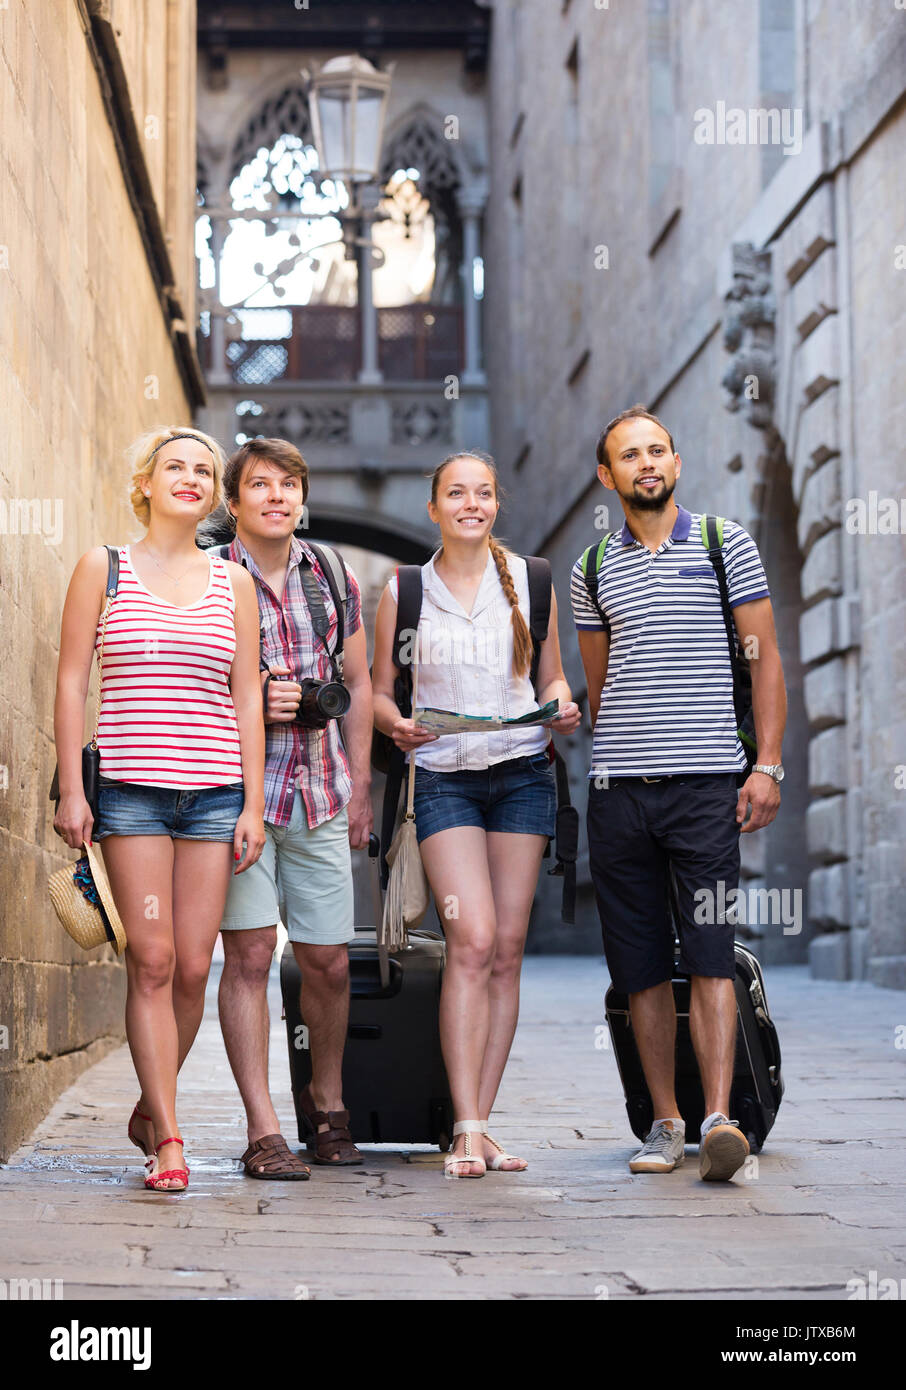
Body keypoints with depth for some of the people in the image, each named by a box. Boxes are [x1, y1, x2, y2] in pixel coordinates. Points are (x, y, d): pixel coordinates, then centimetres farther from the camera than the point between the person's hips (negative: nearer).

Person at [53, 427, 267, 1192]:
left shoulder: (233, 582, 11)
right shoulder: (103, 567, 5)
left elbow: (247, 697, 11)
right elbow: (72, 680, 3)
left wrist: (252, 804, 5)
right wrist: (72, 789, -4)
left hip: (213, 792, 2)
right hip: (129, 786, -2)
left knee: (193, 968, 1)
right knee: (152, 962, -8)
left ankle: (150, 1109, 22)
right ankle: (169, 1140, -5)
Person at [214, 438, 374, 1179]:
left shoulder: (335, 580, 11)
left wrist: (359, 787, 13)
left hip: (321, 794, 4)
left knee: (329, 962, 8)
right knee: (250, 955, -5)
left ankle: (327, 1098, 32)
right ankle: (263, 1131, 0)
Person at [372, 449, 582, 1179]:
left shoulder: (528, 581, 9)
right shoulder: (404, 592, 5)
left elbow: (552, 679, 16)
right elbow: (379, 689, 10)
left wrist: (562, 708, -6)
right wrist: (397, 724, -11)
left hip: (522, 772, 2)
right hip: (444, 777, -2)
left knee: (507, 951, 0)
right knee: (472, 942, -15)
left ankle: (479, 1124, 6)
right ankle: (468, 1128, -14)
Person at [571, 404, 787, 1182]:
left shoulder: (725, 543, 5)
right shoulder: (593, 570, 13)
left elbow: (765, 658, 3)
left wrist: (768, 765, -6)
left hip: (707, 778, -3)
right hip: (618, 788, 3)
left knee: (711, 953, -10)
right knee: (642, 964, 4)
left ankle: (720, 1117, -13)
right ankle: (665, 1120, 13)